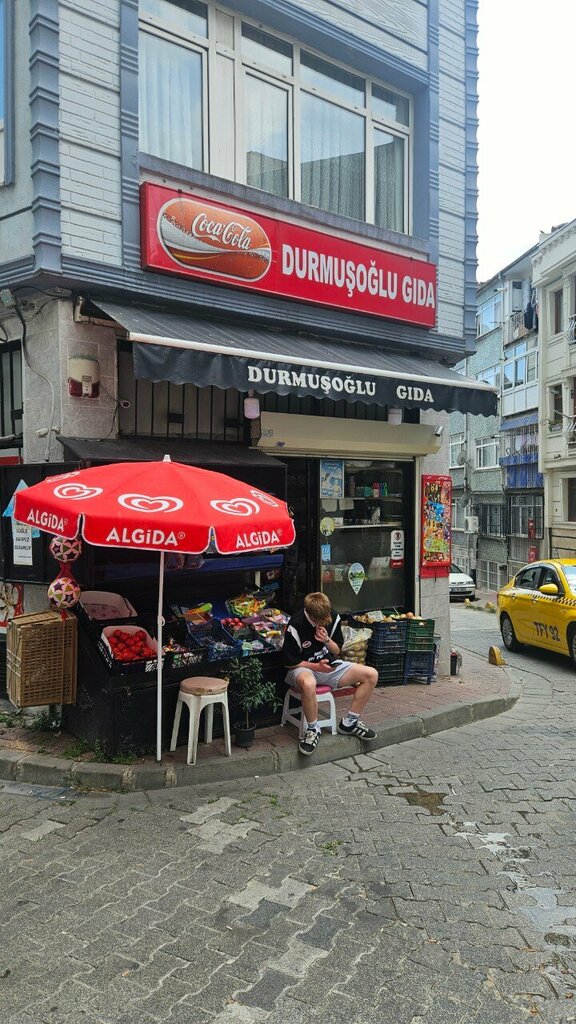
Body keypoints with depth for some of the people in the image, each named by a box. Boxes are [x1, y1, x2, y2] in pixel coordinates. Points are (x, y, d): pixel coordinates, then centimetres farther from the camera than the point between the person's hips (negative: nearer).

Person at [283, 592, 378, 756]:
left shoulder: (333, 617, -5)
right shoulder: (295, 626, -22)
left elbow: (337, 650, 8)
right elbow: (290, 663, -13)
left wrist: (327, 640, -14)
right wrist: (316, 666, -23)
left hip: (329, 665, 6)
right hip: (302, 668, -6)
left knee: (371, 675, -9)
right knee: (308, 684, -45)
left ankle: (349, 723, 4)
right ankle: (313, 729, -18)